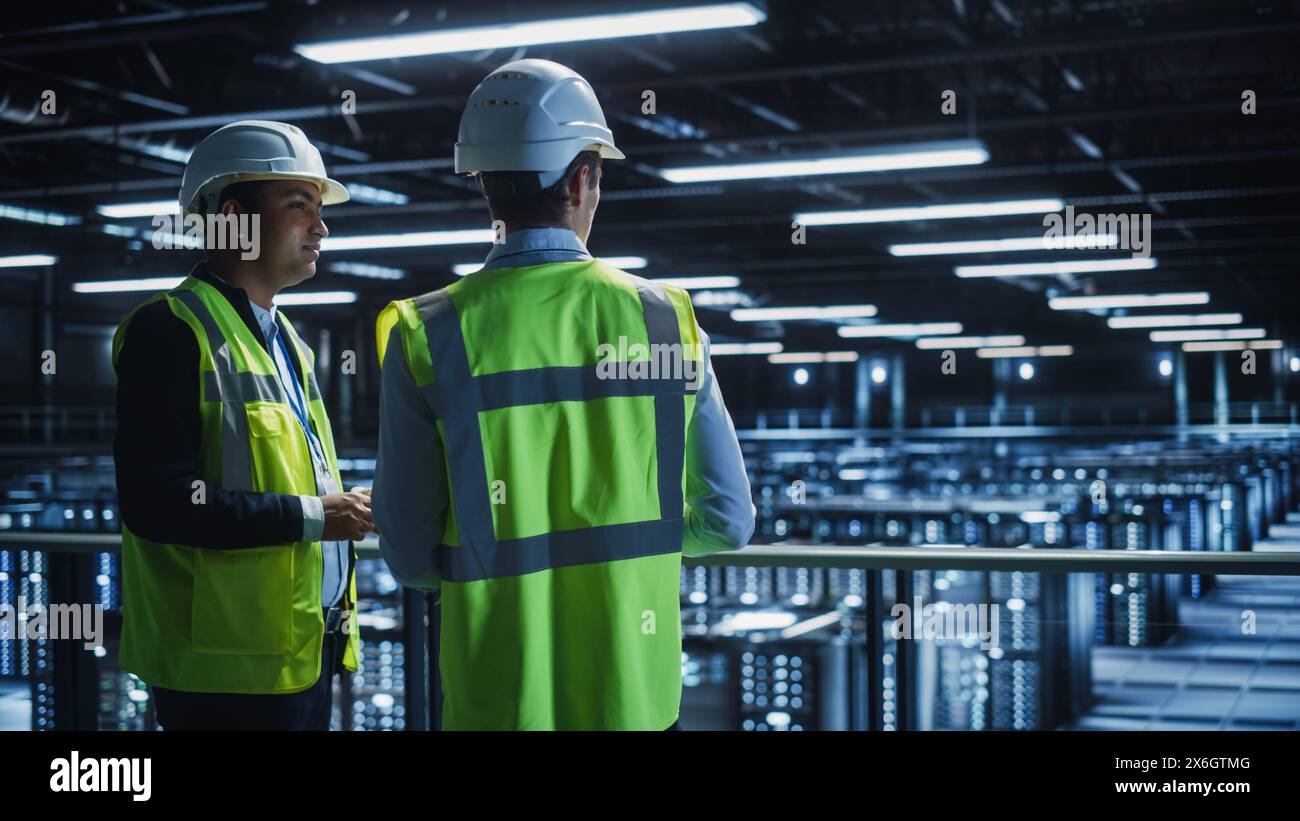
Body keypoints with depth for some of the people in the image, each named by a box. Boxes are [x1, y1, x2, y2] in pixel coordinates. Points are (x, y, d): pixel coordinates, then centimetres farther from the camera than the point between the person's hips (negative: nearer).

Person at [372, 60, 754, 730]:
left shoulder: (426, 336, -9)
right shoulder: (665, 318, -4)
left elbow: (409, 557, -7)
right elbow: (726, 521, 1)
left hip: (498, 698, -1)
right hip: (637, 692, 1)